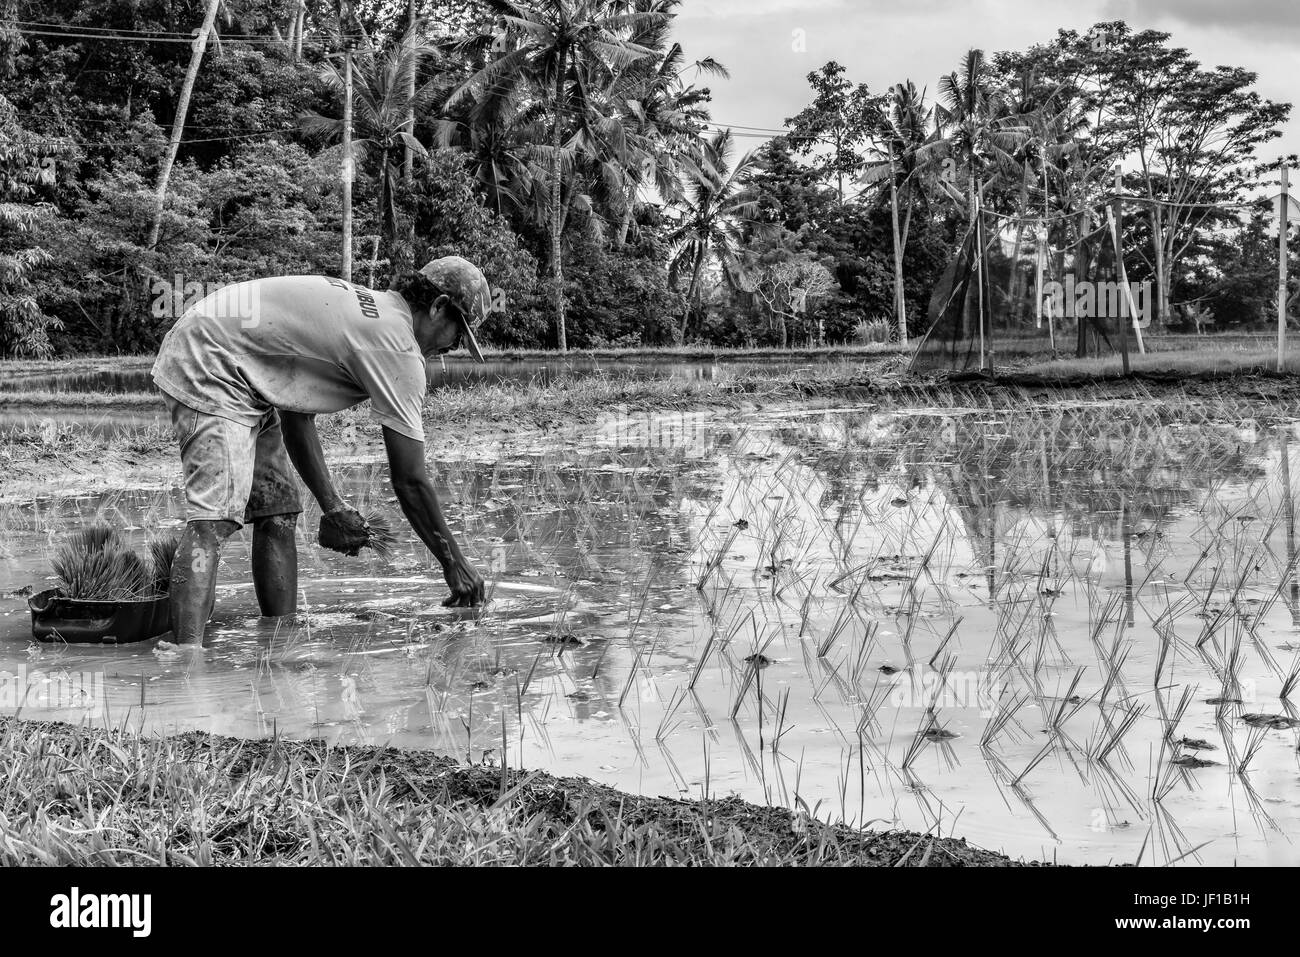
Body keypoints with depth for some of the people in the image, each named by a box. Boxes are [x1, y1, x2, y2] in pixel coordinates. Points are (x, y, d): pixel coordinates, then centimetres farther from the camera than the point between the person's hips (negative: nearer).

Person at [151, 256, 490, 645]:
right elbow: (409, 481, -11)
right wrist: (455, 564, -1)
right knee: (213, 519, -21)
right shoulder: (398, 349, -13)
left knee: (278, 514, 9)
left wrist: (333, 508, 12)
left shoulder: (362, 306, 15)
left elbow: (295, 415, 16)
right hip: (209, 369, -10)